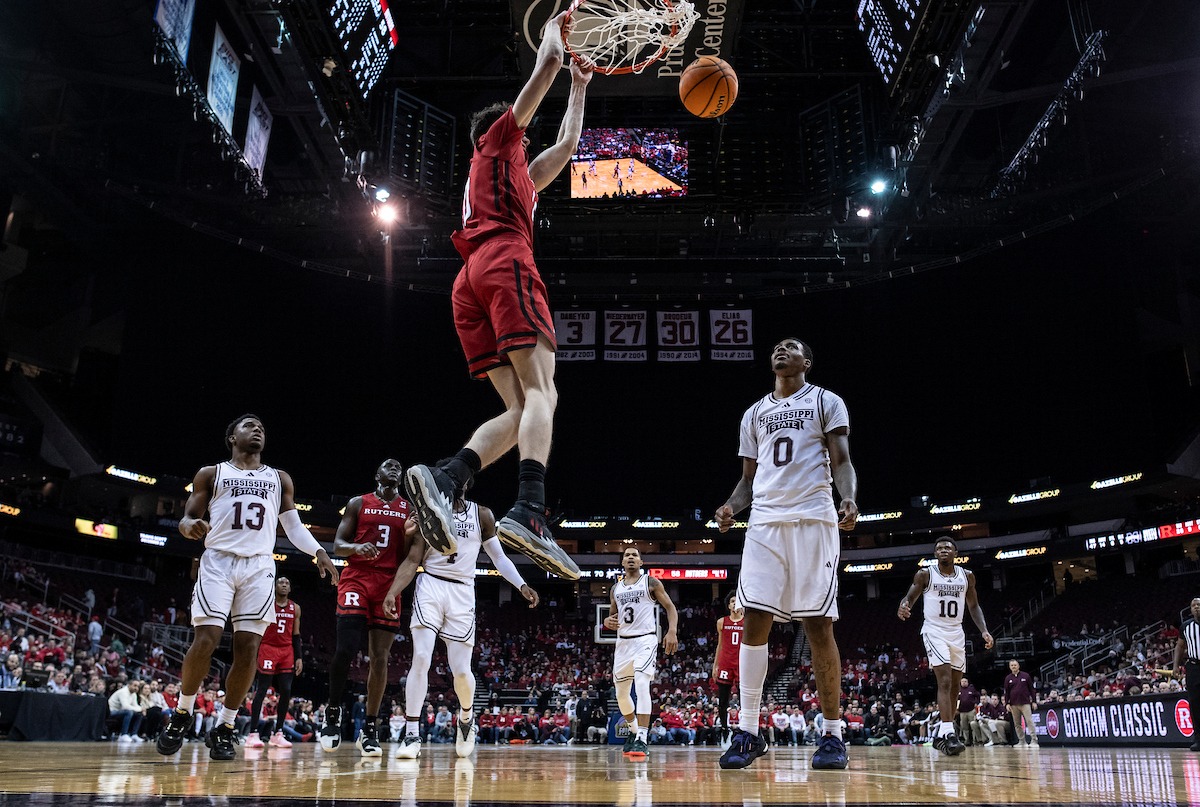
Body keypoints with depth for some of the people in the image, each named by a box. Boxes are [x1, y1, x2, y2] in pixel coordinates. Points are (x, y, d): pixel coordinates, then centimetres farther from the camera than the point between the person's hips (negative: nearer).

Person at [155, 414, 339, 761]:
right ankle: (182, 714, 10)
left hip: (259, 567, 2)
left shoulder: (280, 479, 18)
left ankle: (225, 728, 8)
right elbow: (186, 520, 8)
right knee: (205, 641, -13)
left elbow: (293, 525, 16)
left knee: (248, 648, -4)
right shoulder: (210, 474, 12)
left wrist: (318, 552, -1)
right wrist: (191, 527, -17)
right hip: (218, 562, -2)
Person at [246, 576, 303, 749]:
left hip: (287, 651, 4)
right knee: (261, 690, -8)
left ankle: (277, 734, 6)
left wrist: (298, 657, 6)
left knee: (286, 692, -1)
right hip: (267, 648, -4)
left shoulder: (295, 608, 10)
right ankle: (253, 734, -6)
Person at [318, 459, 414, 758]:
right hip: (356, 579, -1)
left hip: (389, 585, 2)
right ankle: (333, 712, 7)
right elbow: (337, 546, 5)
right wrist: (357, 547, -17)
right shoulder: (358, 504, 9)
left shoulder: (410, 509, 12)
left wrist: (409, 535, -11)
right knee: (345, 649, -16)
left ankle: (370, 730, 6)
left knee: (380, 658, -1)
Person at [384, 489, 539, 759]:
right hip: (430, 586, -1)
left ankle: (466, 717, 30)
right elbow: (413, 560, 0)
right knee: (421, 659, -16)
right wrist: (392, 592, -13)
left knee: (461, 670, -1)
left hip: (462, 592, 1)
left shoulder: (482, 515, 7)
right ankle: (411, 734, -7)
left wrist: (522, 585, -2)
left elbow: (498, 557, 11)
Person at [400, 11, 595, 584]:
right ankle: (530, 513, -40)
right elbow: (546, 65, 18)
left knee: (520, 410, -3)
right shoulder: (497, 140, 21)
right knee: (541, 392, -21)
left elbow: (567, 144, 51)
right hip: (504, 263, -8)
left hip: (472, 282, 8)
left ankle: (442, 479, -25)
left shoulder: (519, 178, 40)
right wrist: (553, 29, 37)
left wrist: (580, 86, 59)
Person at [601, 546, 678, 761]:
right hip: (623, 642, 5)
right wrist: (608, 622, -4)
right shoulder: (615, 589, 14)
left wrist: (672, 631, -17)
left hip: (645, 640, -5)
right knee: (621, 693, 11)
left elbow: (670, 607, -1)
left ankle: (641, 740, -27)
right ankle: (634, 731, 36)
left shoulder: (651, 582, 1)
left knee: (642, 683, -25)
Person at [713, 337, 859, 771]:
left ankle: (833, 734, 6)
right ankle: (748, 732, 1)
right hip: (764, 522, 4)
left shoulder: (827, 402, 9)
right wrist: (730, 507, -1)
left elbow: (842, 462, 0)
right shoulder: (754, 414, 21)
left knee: (818, 624, -4)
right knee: (754, 620, -5)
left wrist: (849, 499, -21)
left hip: (813, 520, -3)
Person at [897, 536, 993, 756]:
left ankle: (942, 735, 18)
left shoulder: (967, 576, 5)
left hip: (956, 633, 5)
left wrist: (984, 630, -1)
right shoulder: (925, 574, -5)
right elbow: (909, 598, -5)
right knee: (945, 680, -20)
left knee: (954, 686, 8)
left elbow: (973, 606, 12)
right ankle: (949, 733, -25)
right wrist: (904, 607, -29)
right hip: (934, 631, -5)